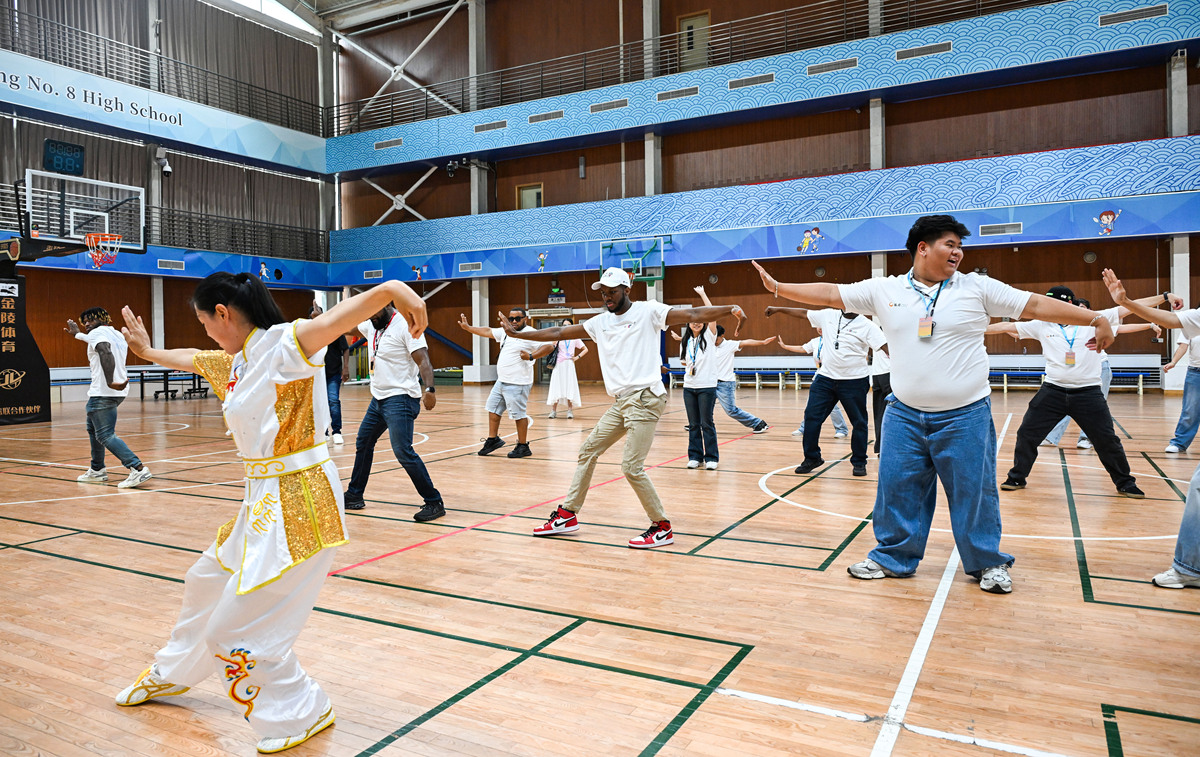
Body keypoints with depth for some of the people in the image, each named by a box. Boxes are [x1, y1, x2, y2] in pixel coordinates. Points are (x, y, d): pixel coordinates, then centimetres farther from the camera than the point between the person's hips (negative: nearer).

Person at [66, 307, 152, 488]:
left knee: (106, 435, -10)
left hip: (103, 392, -9)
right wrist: (78, 334, 55)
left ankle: (138, 469, -23)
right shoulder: (117, 334, 18)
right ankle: (97, 471, 32)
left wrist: (110, 382, -34)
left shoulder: (96, 333, -7)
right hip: (119, 392, 9)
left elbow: (106, 354, -26)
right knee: (93, 427, 26)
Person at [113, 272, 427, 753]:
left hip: (298, 503, -10)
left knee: (237, 628, -4)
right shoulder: (234, 363, 11)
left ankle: (301, 713, 19)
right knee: (207, 583, 30)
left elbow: (352, 310, -34)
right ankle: (172, 673, 58)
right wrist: (147, 351, 49)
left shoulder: (285, 344, -17)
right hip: (261, 501, 10)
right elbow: (191, 359, 34)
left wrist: (396, 290, -52)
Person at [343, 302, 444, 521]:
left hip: (400, 399, -10)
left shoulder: (405, 326, -14)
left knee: (403, 450, -17)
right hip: (378, 398, 10)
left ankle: (434, 502, -9)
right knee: (363, 444, 21)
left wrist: (430, 389, -35)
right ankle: (354, 496, 38)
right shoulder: (371, 326, 11)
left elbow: (423, 360, -22)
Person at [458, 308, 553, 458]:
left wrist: (531, 356, -29)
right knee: (493, 409, 16)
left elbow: (549, 346, -21)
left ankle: (523, 447, 6)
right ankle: (493, 439, 30)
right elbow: (487, 332, 23)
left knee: (518, 414, -5)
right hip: (501, 382, 9)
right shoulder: (505, 332, 14)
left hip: (517, 384, -9)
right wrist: (467, 327, 23)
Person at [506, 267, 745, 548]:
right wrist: (517, 333, 19)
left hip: (644, 398, -7)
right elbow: (558, 333, 19)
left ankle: (662, 527, 2)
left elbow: (694, 315, -10)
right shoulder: (600, 322, 16)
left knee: (631, 467, -13)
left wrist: (731, 309, -24)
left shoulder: (648, 311, -2)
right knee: (588, 451, 13)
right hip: (620, 402, 8)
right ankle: (567, 515, 25)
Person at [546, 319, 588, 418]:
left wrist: (577, 357, 2)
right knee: (556, 387, -3)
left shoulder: (575, 338, 9)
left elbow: (585, 349, 14)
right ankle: (553, 411, 1)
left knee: (570, 387, -4)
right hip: (558, 364, 0)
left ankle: (570, 411, 1)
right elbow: (551, 349, -4)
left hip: (569, 364, 0)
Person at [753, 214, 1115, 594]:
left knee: (973, 492, 6)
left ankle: (988, 563, 26)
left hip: (965, 416, -1)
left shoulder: (978, 288, 0)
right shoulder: (885, 290, 3)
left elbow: (1037, 305, -1)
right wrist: (777, 287, 1)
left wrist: (1096, 318, -8)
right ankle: (893, 557, 25)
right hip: (905, 414, 2)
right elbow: (829, 294, 4)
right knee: (897, 488, 7)